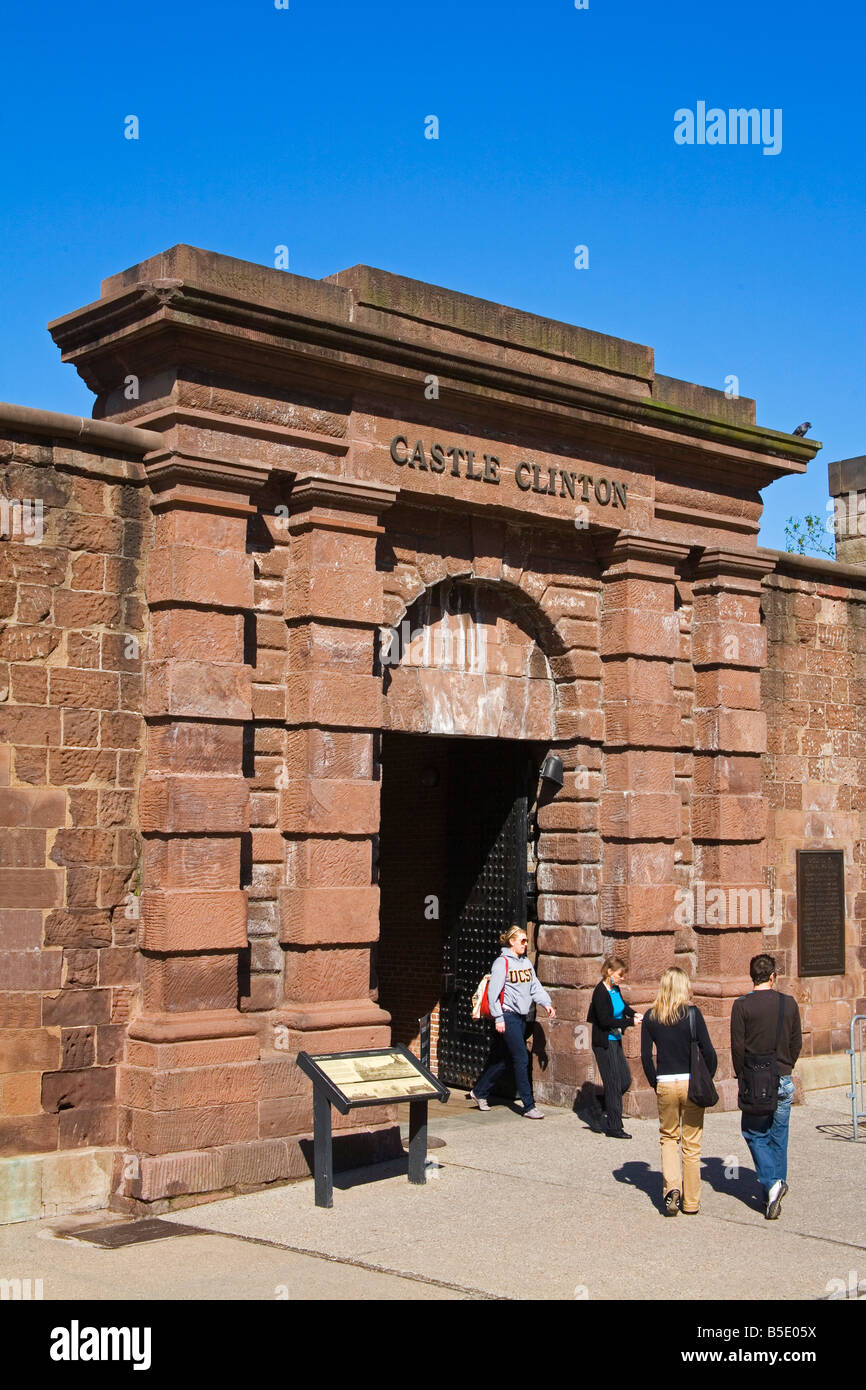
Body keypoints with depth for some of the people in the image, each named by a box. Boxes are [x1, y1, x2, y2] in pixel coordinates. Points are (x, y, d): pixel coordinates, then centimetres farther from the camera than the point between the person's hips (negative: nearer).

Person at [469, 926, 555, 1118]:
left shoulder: (526, 962, 14)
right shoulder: (502, 963, -9)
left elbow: (535, 986, 14)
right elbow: (493, 992, -12)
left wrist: (546, 1003, -2)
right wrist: (498, 1018, -16)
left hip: (521, 1016, 8)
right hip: (507, 1016, -8)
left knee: (502, 1058, 14)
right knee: (522, 1059, -10)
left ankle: (479, 1092, 29)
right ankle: (529, 1106, -6)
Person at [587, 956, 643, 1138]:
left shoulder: (615, 989, 5)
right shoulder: (600, 992, -20)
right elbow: (605, 1020, -24)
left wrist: (634, 1013, 6)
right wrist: (630, 1022, -23)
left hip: (615, 1040, 8)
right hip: (604, 1043, -8)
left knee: (625, 1080, 11)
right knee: (614, 1084, -3)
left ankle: (608, 1108, 34)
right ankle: (614, 1128, 5)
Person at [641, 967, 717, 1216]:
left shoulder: (651, 1017, -1)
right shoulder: (692, 1013, -8)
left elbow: (645, 1055, 0)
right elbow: (708, 1051, -9)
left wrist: (655, 1083, 12)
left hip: (665, 1084, 2)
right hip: (691, 1083, -1)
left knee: (668, 1137, 18)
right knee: (691, 1144, 10)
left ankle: (672, 1187, -4)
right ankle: (691, 1202, 16)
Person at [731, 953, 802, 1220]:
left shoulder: (742, 1005, -9)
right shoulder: (789, 1003, 0)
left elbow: (737, 1046, -7)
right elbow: (797, 1043, 6)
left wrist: (742, 1077, 5)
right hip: (783, 1080, 3)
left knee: (755, 1135, 7)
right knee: (778, 1136, 14)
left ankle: (771, 1184, -11)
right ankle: (778, 1184, 19)